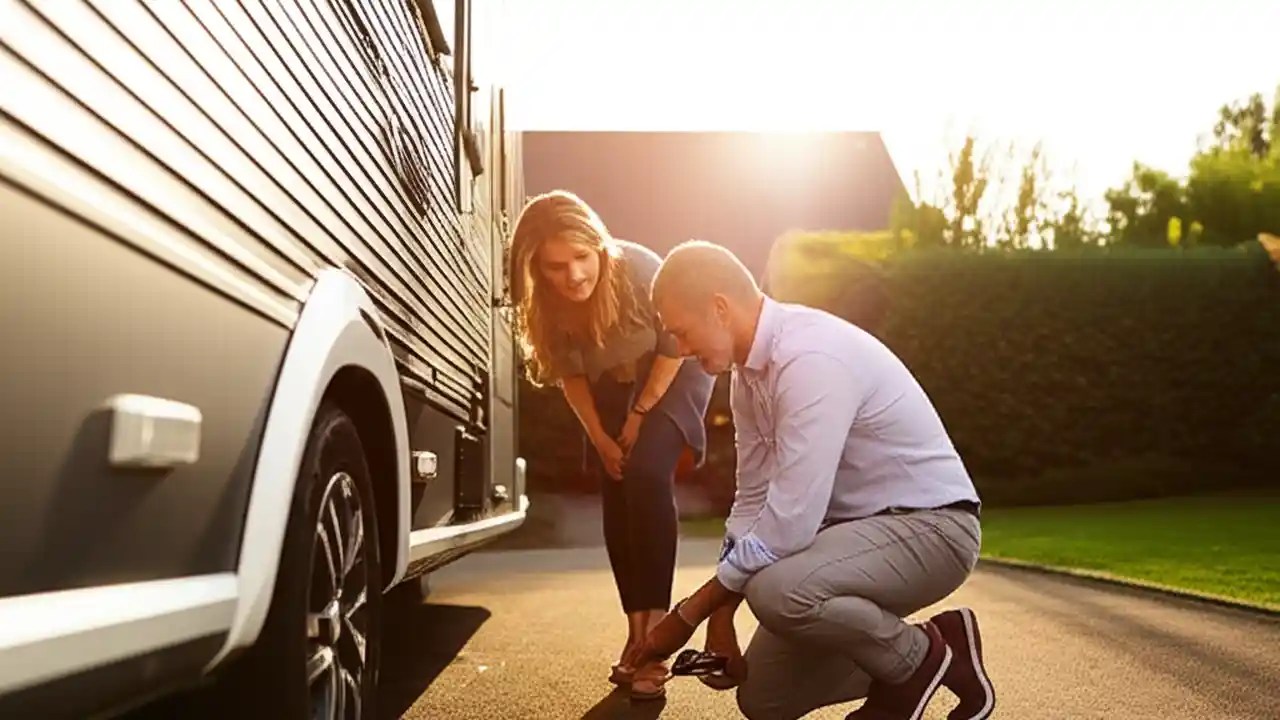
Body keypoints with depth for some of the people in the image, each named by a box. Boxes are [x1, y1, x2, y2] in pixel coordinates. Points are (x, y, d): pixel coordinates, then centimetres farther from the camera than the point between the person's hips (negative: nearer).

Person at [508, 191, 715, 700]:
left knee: (647, 474, -23)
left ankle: (655, 626, -18)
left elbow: (674, 347, -20)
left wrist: (640, 416, -15)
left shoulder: (639, 268, -34)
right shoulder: (545, 306, -22)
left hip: (674, 375, -4)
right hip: (613, 387, 4)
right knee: (618, 496, -1)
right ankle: (637, 630, 10)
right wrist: (600, 438, -8)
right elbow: (570, 374, -5)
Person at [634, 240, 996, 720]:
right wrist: (721, 613, 0)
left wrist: (689, 614, -21)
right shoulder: (749, 369, -1)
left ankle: (923, 658, -6)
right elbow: (753, 499, 6)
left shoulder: (811, 359, -29)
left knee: (775, 591, -35)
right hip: (855, 529, 8)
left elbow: (789, 523, -31)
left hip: (928, 526, -8)